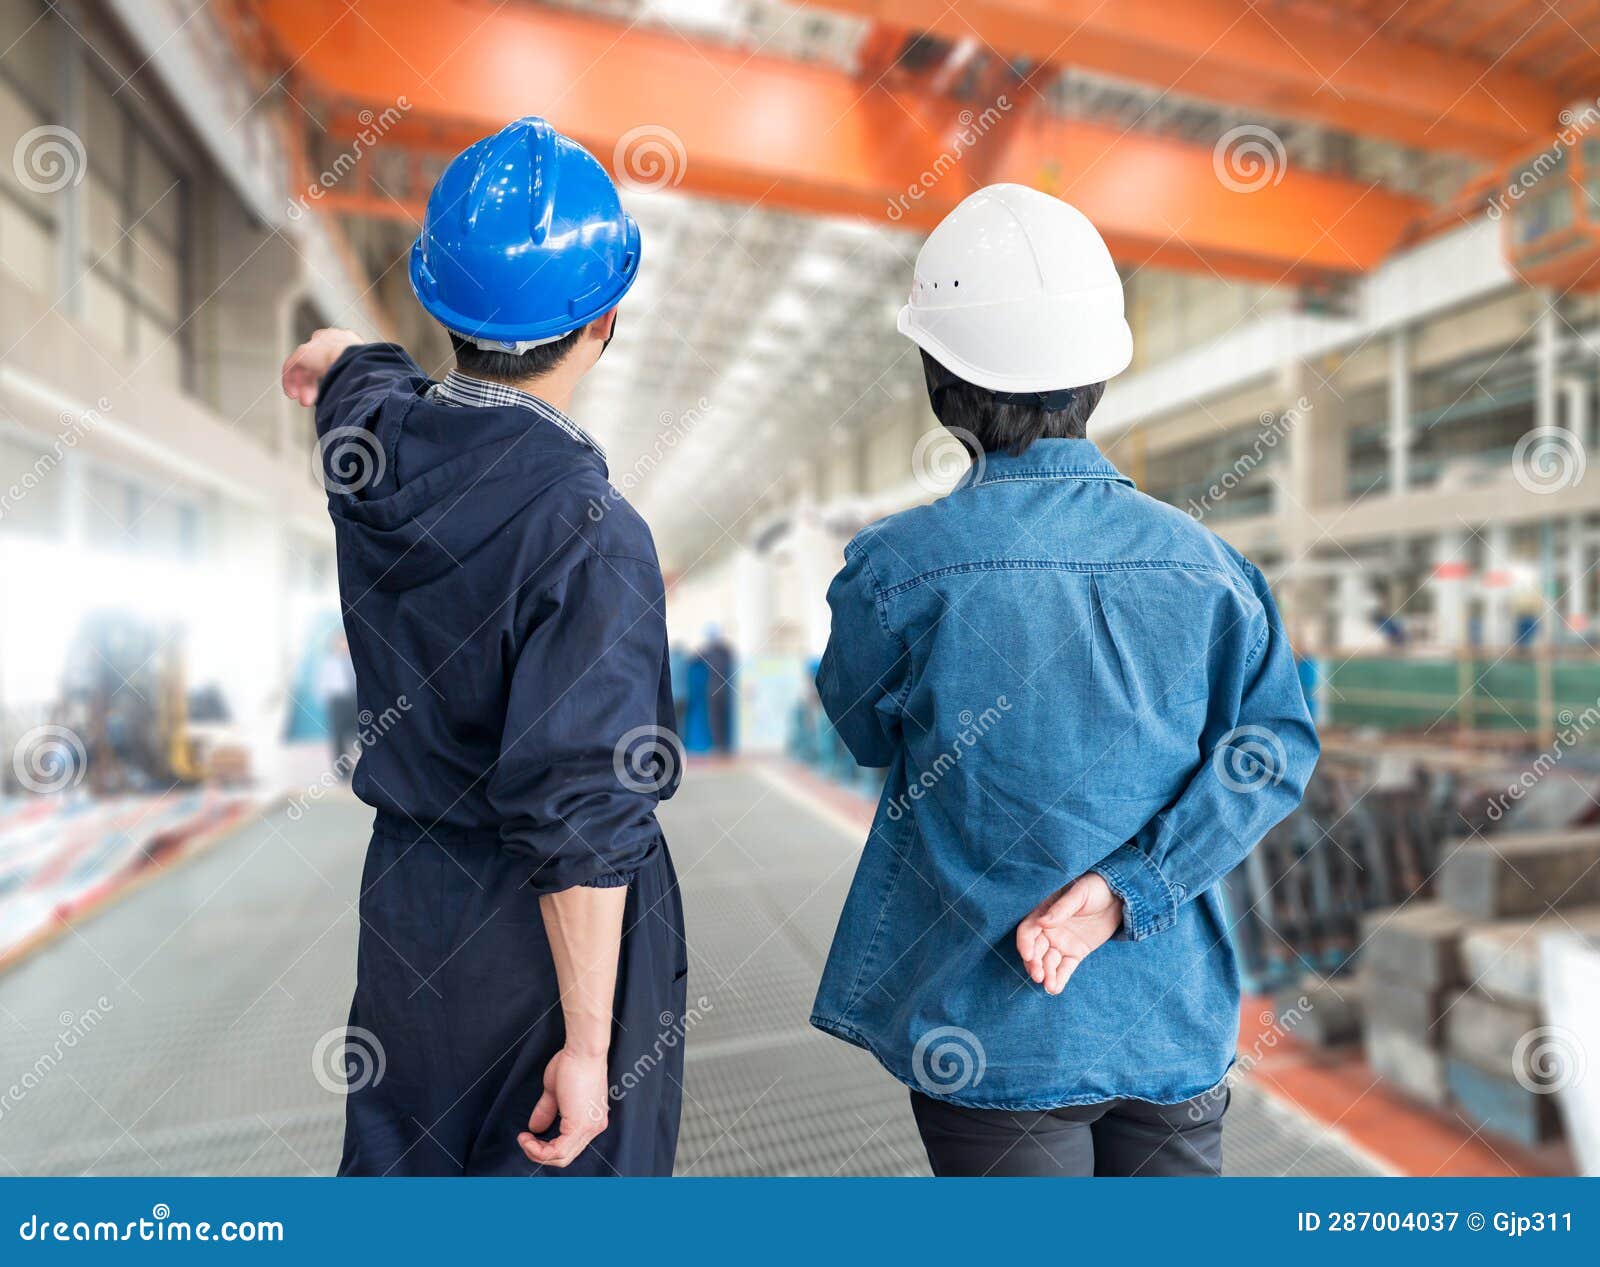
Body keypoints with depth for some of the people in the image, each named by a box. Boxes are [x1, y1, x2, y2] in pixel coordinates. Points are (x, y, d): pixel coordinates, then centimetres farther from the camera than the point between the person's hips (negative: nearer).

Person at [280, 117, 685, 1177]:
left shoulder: (376, 439, -6)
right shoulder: (590, 533, -28)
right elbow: (579, 828, -28)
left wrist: (331, 358, 46)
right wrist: (588, 1043, -17)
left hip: (407, 895, 7)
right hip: (550, 931, -6)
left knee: (397, 1160, 28)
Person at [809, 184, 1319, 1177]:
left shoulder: (896, 569, -18)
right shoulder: (1203, 562, -8)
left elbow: (867, 734, -2)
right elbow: (1275, 748, -9)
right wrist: (1127, 886, -13)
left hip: (990, 1034, -3)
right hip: (1176, 1026, 4)